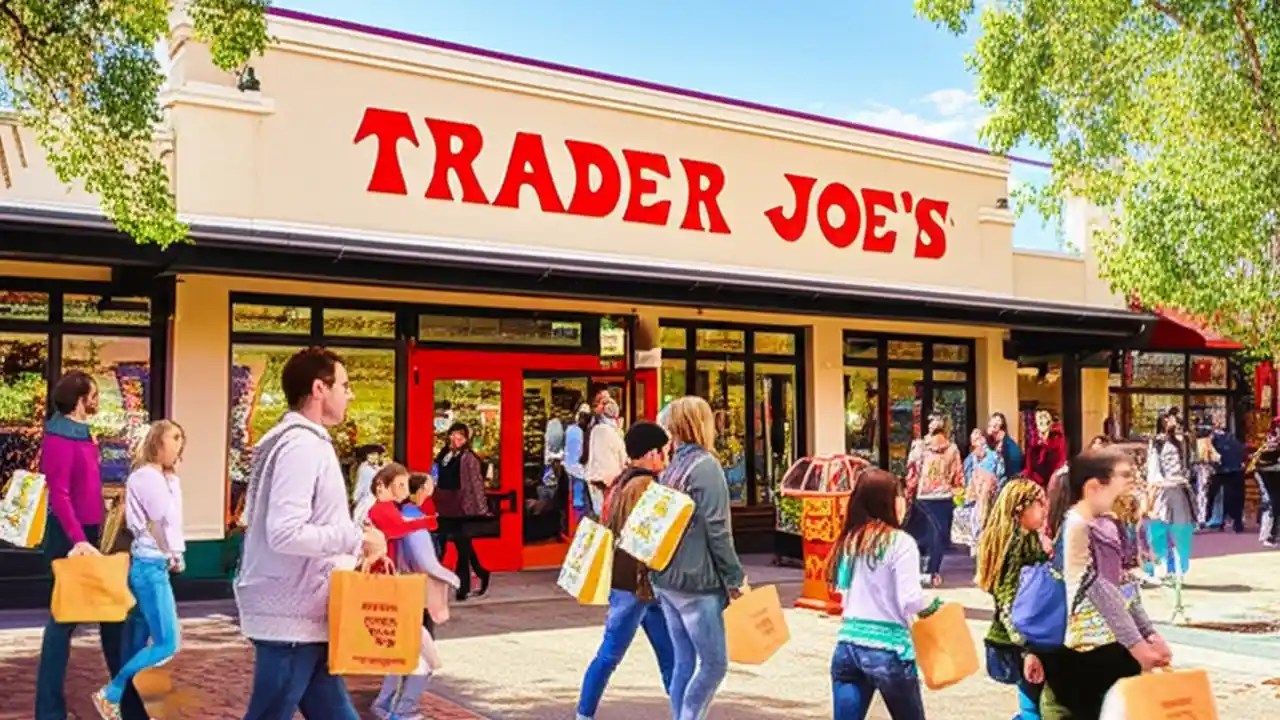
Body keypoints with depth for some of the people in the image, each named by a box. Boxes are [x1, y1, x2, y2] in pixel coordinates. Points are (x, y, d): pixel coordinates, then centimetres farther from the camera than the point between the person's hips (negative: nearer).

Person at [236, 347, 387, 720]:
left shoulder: (302, 441, 14)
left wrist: (351, 543, 10)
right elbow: (285, 533, -27)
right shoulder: (301, 445, -18)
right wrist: (357, 537, -18)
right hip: (291, 618, -10)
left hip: (300, 612, 10)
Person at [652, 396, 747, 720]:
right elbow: (717, 530, -16)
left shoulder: (673, 467, 11)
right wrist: (735, 577, -10)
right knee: (714, 663, 0)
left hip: (667, 579, 8)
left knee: (684, 662, 12)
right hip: (695, 582, -8)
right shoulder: (706, 466, -12)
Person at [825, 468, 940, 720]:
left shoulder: (849, 540, 8)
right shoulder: (900, 543, -10)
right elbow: (910, 600, -14)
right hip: (888, 649, -5)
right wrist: (931, 607, 6)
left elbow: (844, 592, 11)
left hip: (848, 645, 5)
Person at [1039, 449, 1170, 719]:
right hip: (1089, 649, -8)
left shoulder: (1107, 526, 9)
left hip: (1118, 642, 8)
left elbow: (1125, 587, 11)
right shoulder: (1075, 527, -15)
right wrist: (1135, 643, -18)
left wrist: (1149, 634, 3)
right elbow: (1097, 588, -18)